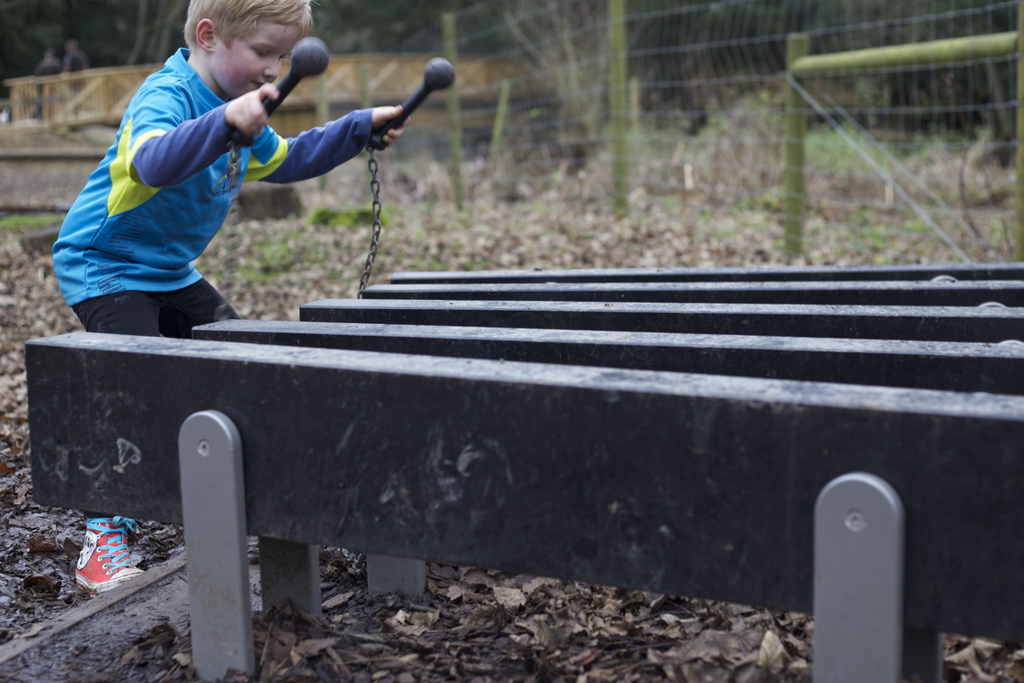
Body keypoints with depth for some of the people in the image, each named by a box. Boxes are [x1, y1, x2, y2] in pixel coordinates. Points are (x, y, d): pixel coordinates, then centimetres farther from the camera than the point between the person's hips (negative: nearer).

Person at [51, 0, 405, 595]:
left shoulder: (243, 104, 6)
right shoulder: (165, 96, -25)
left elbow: (285, 161, 22)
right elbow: (154, 163, -48)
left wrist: (360, 128, 16)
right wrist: (225, 122, -63)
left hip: (170, 272, 10)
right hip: (105, 267, -9)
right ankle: (105, 542, -14)